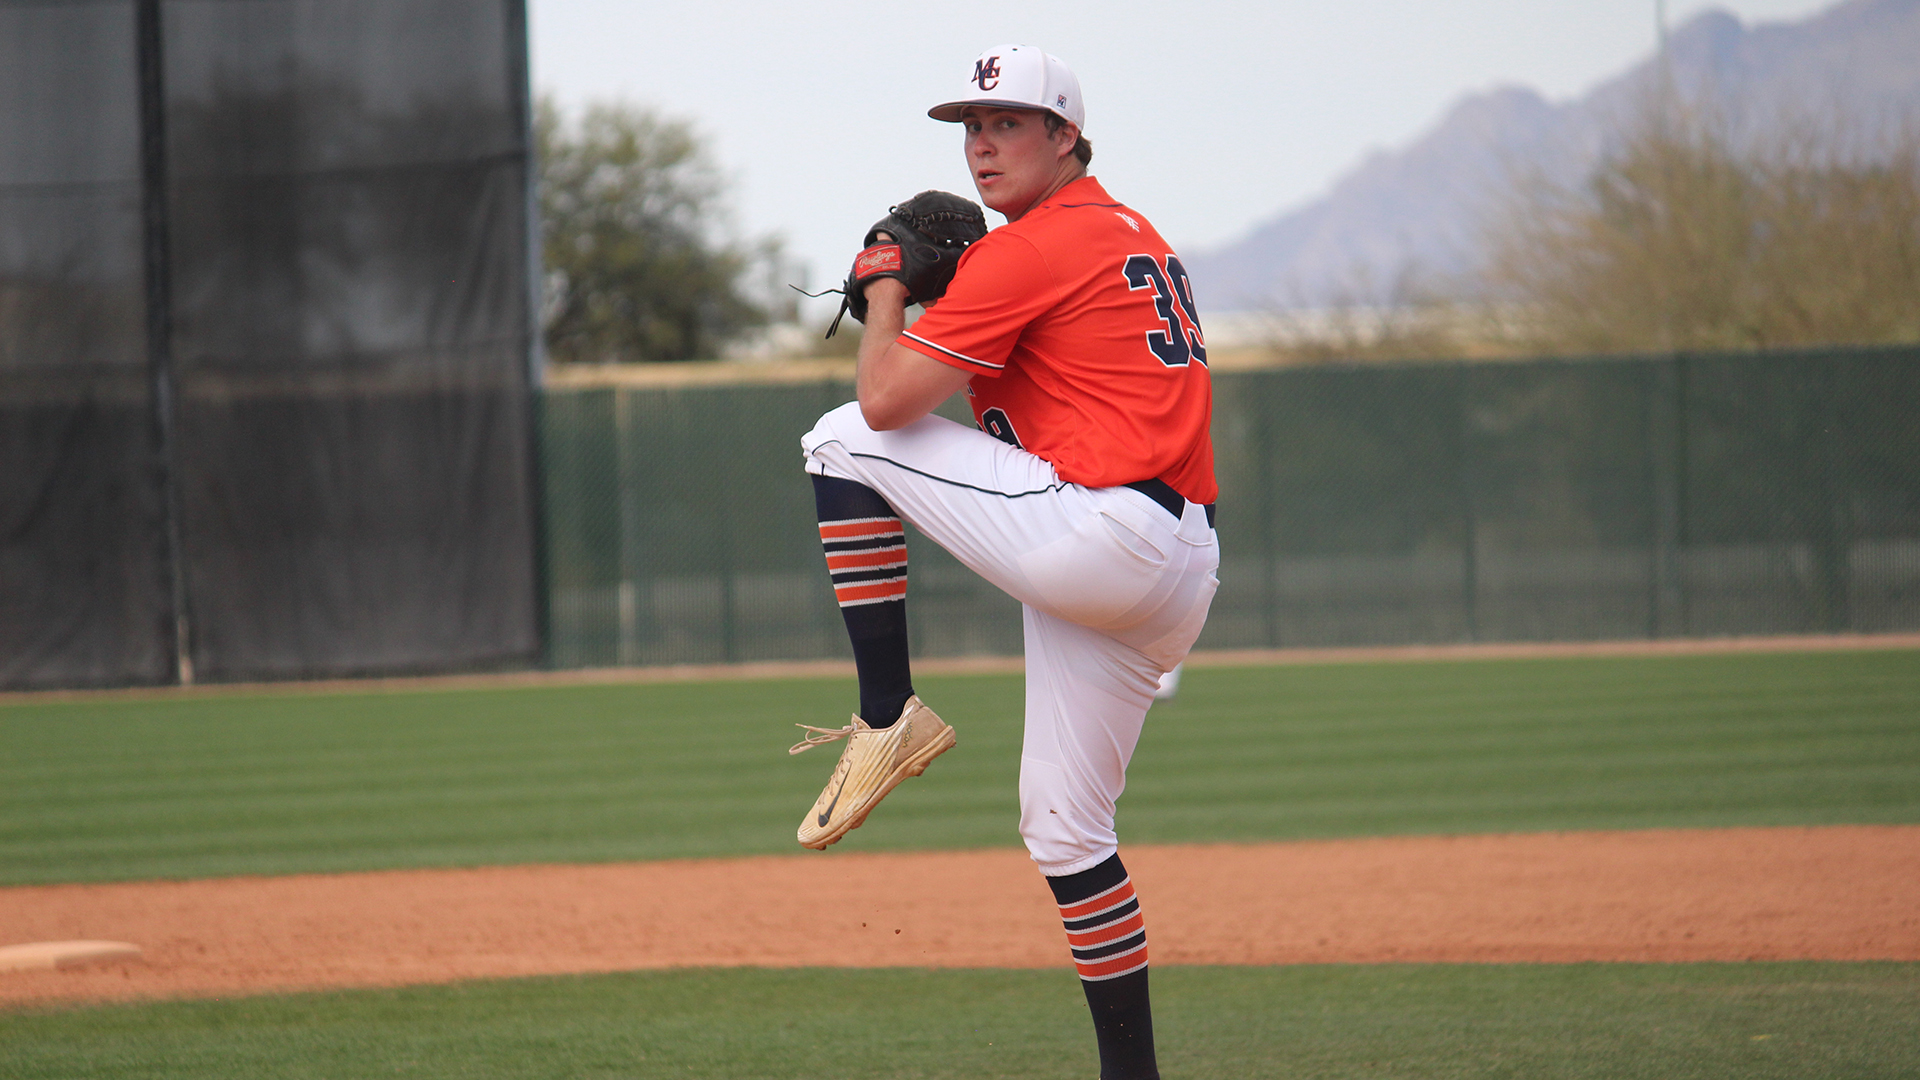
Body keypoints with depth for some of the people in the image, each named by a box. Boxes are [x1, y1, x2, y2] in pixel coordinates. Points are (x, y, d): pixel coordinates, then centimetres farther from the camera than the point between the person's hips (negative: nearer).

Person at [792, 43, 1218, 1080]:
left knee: (846, 438, 3)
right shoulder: (1136, 238, 24)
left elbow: (886, 398, -8)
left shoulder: (1030, 250, -5)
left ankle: (888, 715, -1)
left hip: (1095, 535, -9)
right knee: (1063, 827, 15)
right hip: (1181, 578, 9)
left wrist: (887, 289, 10)